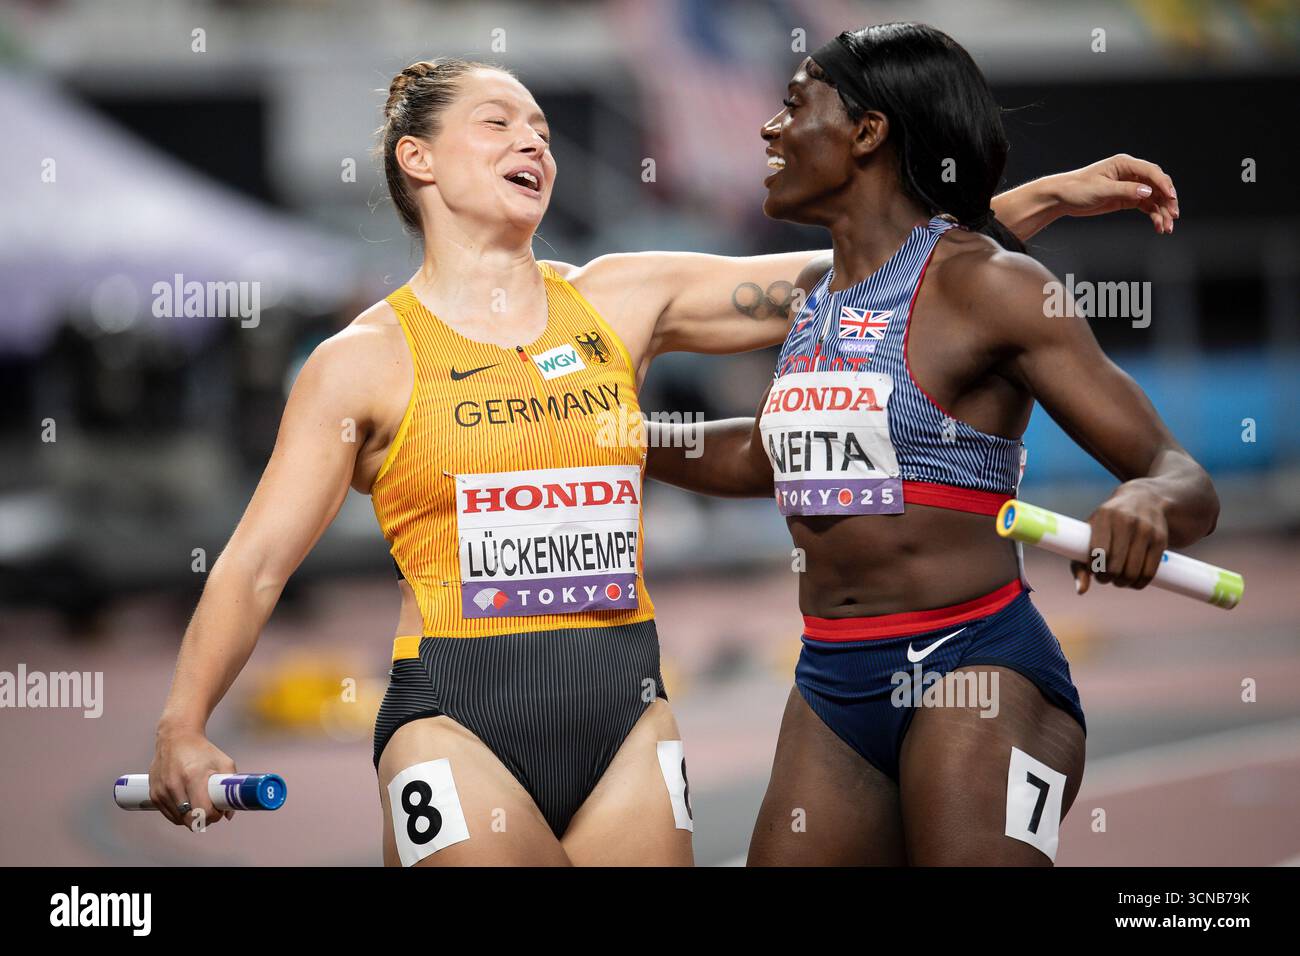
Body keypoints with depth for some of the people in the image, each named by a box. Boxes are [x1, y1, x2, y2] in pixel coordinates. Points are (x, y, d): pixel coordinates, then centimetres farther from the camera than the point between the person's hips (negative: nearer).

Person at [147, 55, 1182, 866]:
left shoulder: (622, 300, 9)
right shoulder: (368, 359, 0)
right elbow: (257, 561, -4)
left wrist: (1041, 198, 4)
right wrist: (185, 728, -18)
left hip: (627, 714, 4)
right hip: (459, 722, -4)